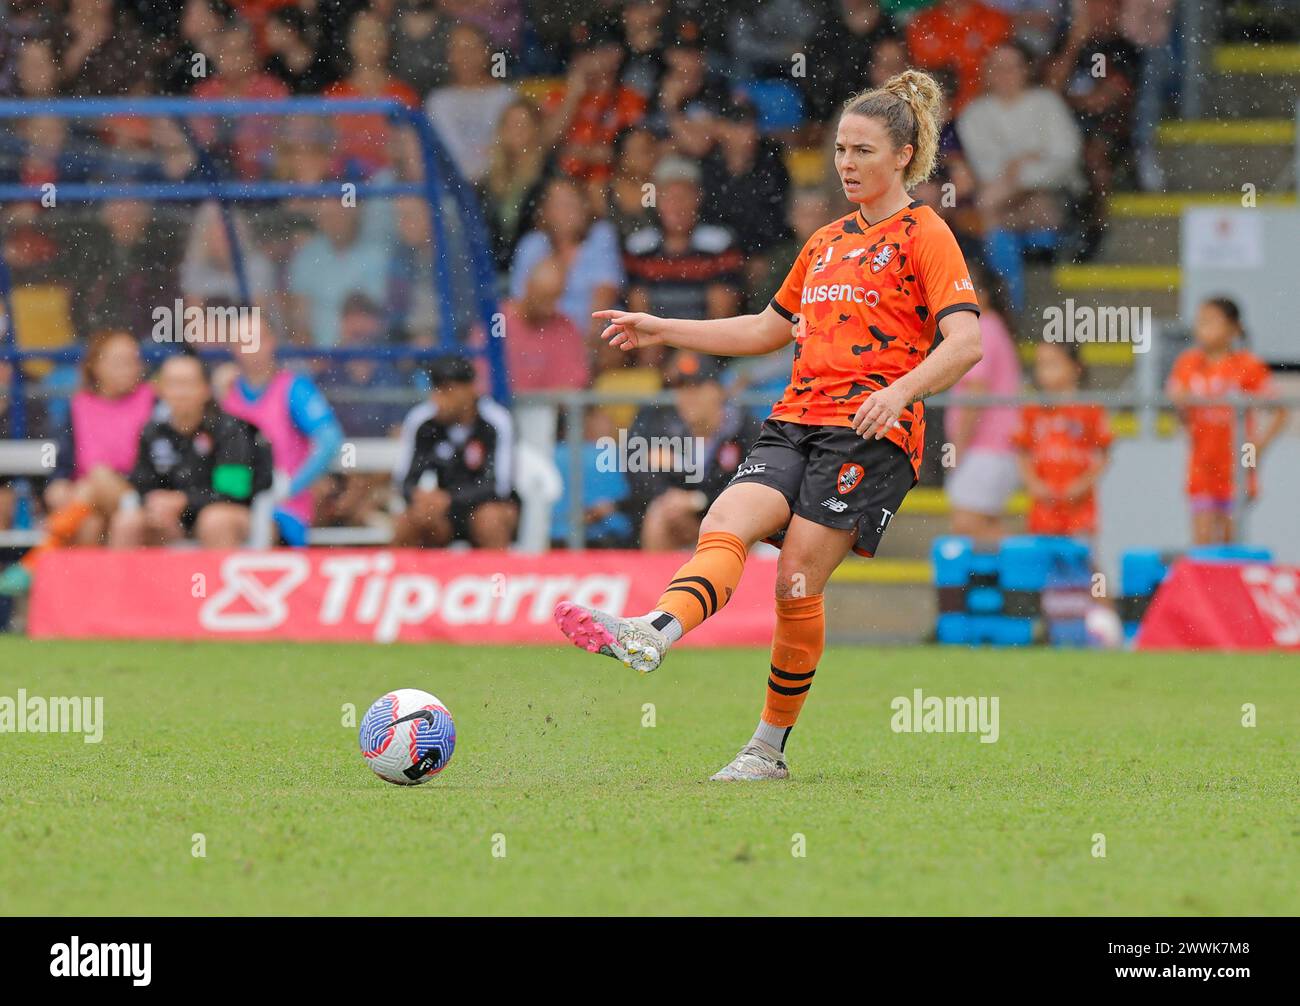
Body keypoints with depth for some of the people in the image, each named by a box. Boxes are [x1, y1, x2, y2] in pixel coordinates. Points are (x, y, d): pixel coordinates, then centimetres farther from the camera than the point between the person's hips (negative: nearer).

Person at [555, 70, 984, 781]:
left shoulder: (924, 236, 0)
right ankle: (652, 635, -46)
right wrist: (664, 330, 27)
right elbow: (768, 329, 34)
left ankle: (769, 748, -2)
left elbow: (964, 342, -11)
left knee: (797, 578, -13)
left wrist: (900, 391, -28)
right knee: (725, 525, -21)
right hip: (795, 422, 7)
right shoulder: (826, 242, 24)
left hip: (872, 433, -7)